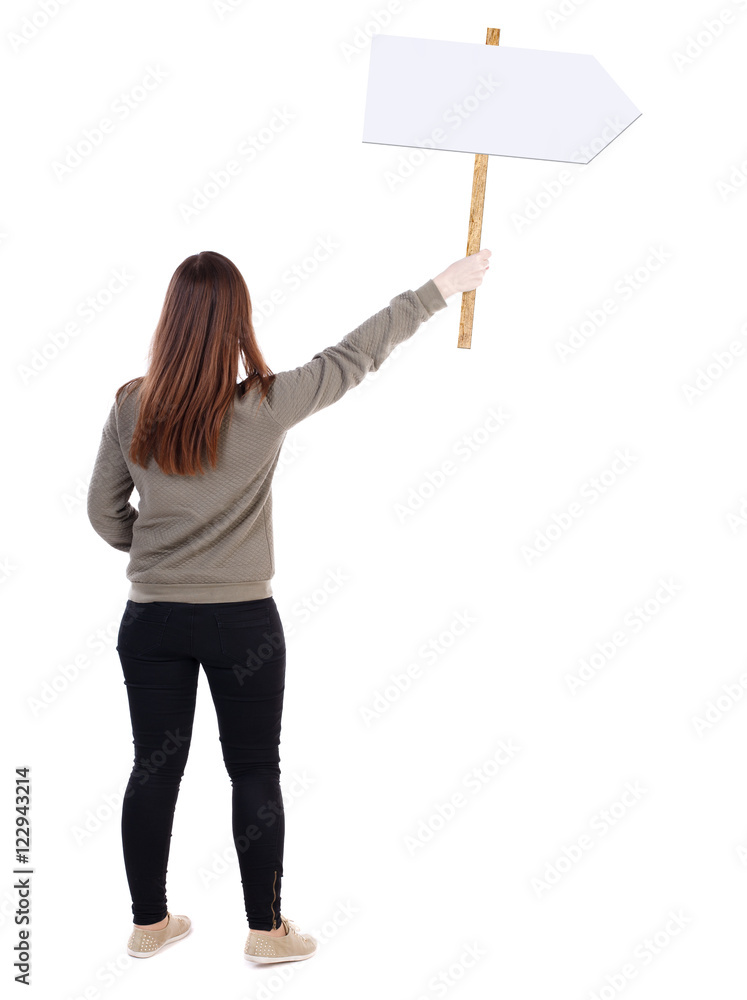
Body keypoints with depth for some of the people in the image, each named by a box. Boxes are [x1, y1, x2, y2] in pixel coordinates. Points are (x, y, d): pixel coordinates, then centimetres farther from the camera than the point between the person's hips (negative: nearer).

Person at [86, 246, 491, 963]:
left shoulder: (131, 408, -5)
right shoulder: (266, 406, -13)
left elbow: (105, 514, 3)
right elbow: (358, 353, -4)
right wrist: (443, 287, 7)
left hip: (151, 617, 3)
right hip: (241, 620, -3)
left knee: (155, 769, 13)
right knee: (254, 771, 10)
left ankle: (149, 923, 27)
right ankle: (266, 930, 22)